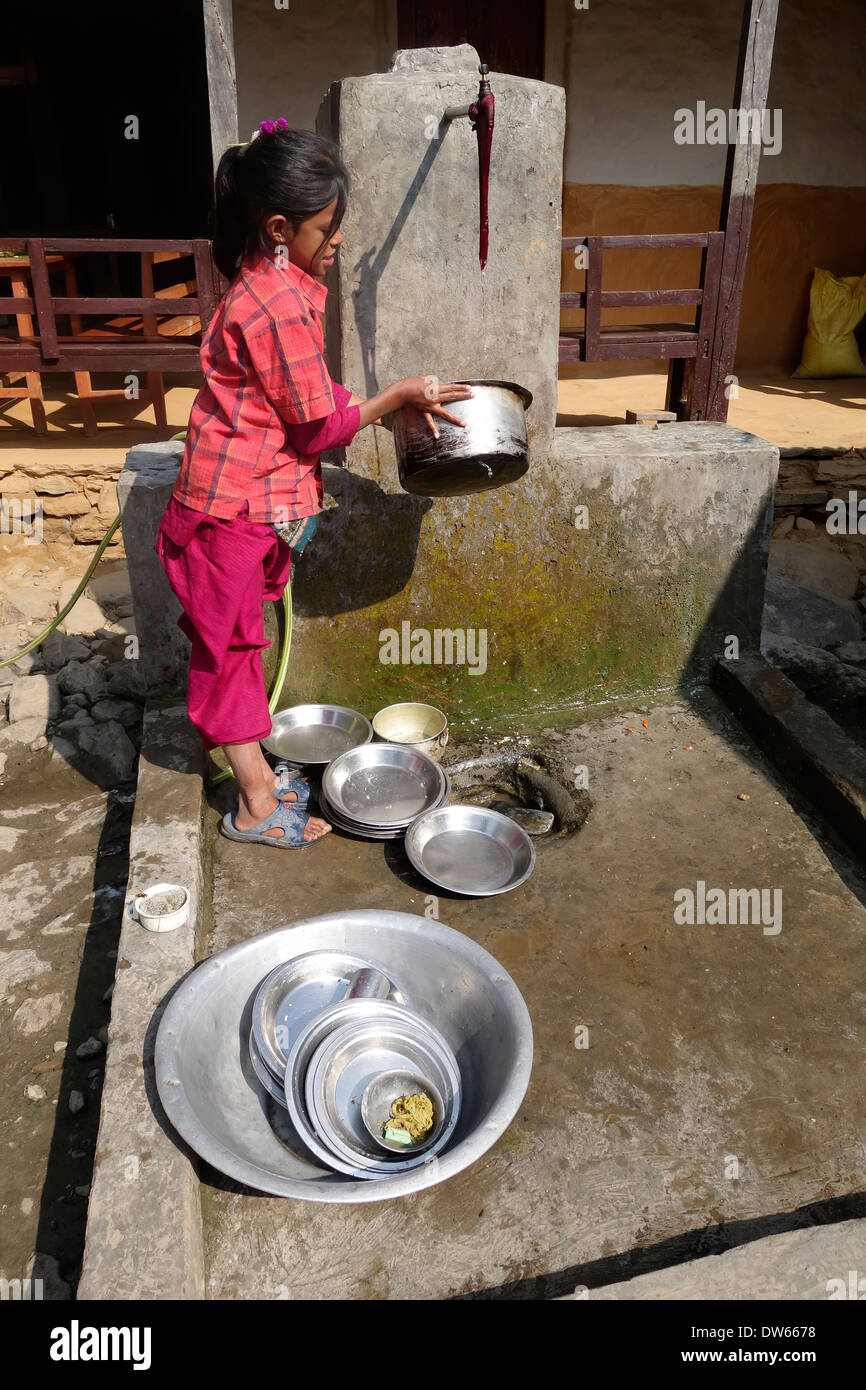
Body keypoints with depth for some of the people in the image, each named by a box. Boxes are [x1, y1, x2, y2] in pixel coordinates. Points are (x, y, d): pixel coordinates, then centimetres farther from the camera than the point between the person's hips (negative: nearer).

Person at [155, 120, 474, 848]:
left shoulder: (270, 285, 9)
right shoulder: (282, 305, -22)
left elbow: (311, 399, 15)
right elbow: (320, 427, -17)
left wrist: (399, 404, 10)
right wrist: (400, 394, -6)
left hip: (254, 500, 10)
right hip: (238, 507, -10)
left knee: (236, 643, 17)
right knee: (229, 647, 3)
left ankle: (258, 780, 32)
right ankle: (258, 809, 18)